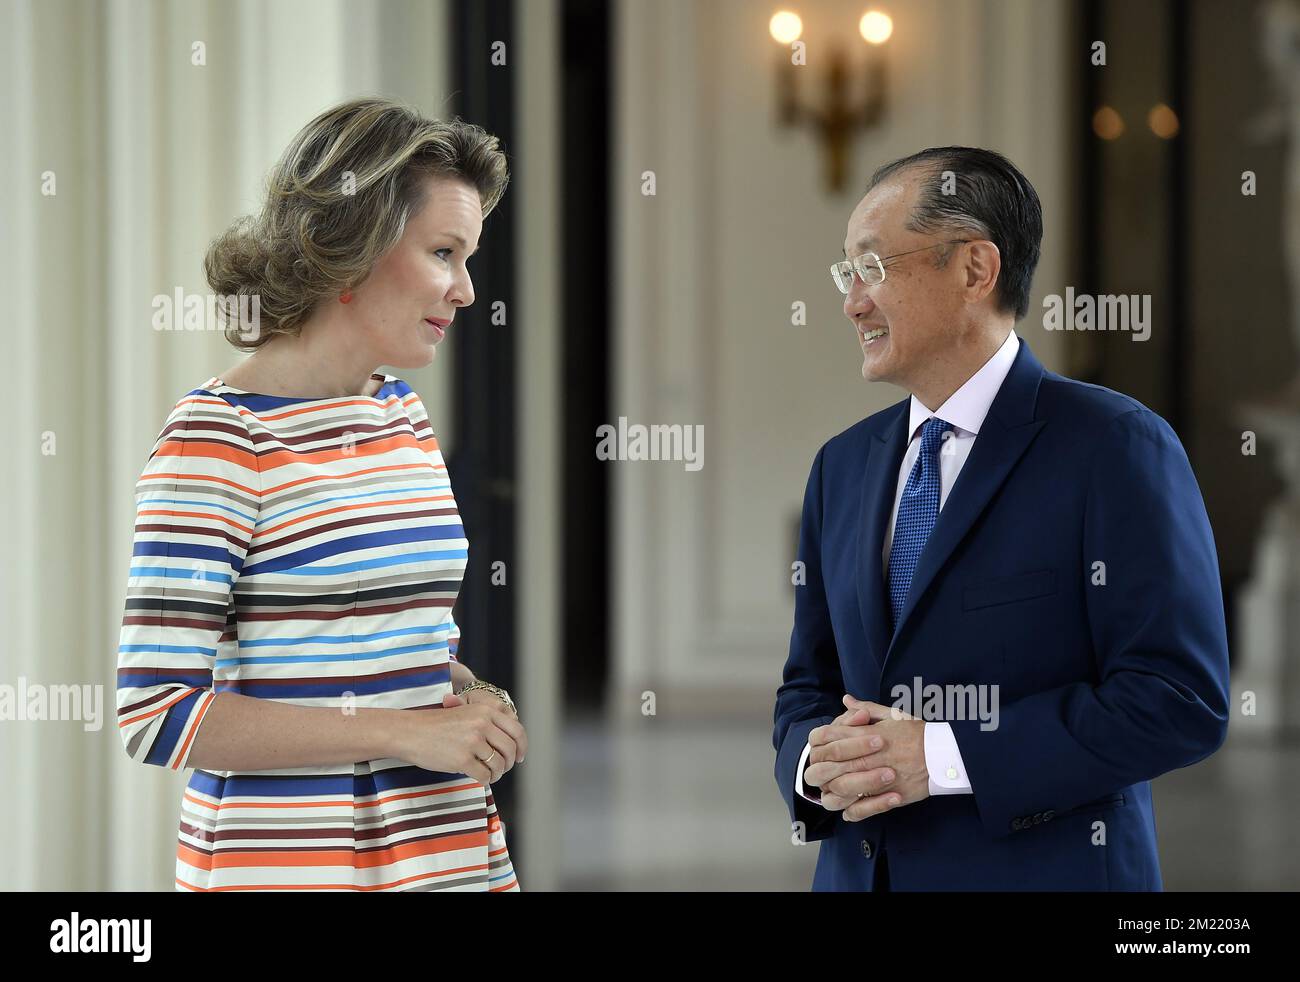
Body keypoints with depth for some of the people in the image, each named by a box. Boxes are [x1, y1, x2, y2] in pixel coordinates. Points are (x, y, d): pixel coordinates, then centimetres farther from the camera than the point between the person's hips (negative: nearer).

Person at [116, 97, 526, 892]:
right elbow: (157, 714, -19)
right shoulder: (219, 438, -13)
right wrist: (407, 731, -19)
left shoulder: (406, 416, 10)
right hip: (287, 861, -7)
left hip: (449, 846, 7)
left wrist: (468, 694, 1)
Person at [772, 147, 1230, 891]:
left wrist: (943, 756, -20)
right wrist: (817, 760, -10)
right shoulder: (843, 465, 9)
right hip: (860, 868, 5)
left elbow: (1181, 700, -17)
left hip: (1045, 870, -5)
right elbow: (811, 686, 14)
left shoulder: (1115, 447, -11)